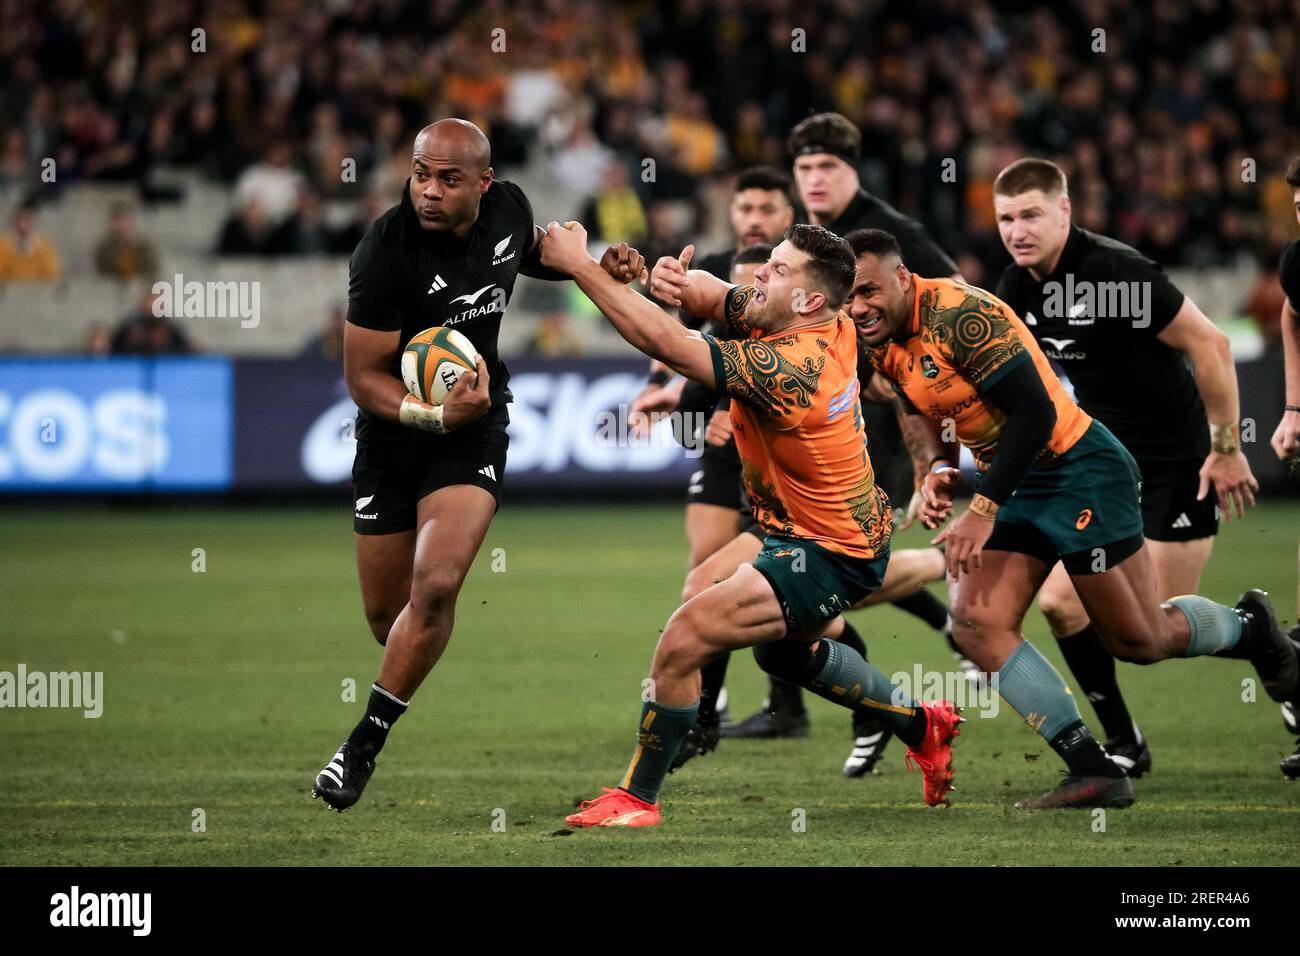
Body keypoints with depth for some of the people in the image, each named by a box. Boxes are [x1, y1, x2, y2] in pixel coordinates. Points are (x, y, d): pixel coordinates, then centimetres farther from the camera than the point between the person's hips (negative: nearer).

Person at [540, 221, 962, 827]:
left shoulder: (787, 370, -32)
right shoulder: (833, 330, -6)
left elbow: (664, 342, -36)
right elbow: (712, 297, 0)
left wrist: (579, 266, -30)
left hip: (825, 558, -11)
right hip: (854, 534, 11)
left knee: (683, 641, -16)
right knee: (783, 651, 35)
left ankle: (637, 798, -2)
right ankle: (922, 725, 49)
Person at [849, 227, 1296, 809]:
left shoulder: (961, 315, -24)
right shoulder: (884, 347, 3)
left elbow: (1033, 412, -25)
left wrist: (983, 510, -26)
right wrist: (942, 475, -4)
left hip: (1079, 472, -9)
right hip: (1016, 485, 9)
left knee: (1139, 640, 0)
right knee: (977, 624, -8)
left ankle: (1250, 626, 32)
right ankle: (1094, 773, -7)